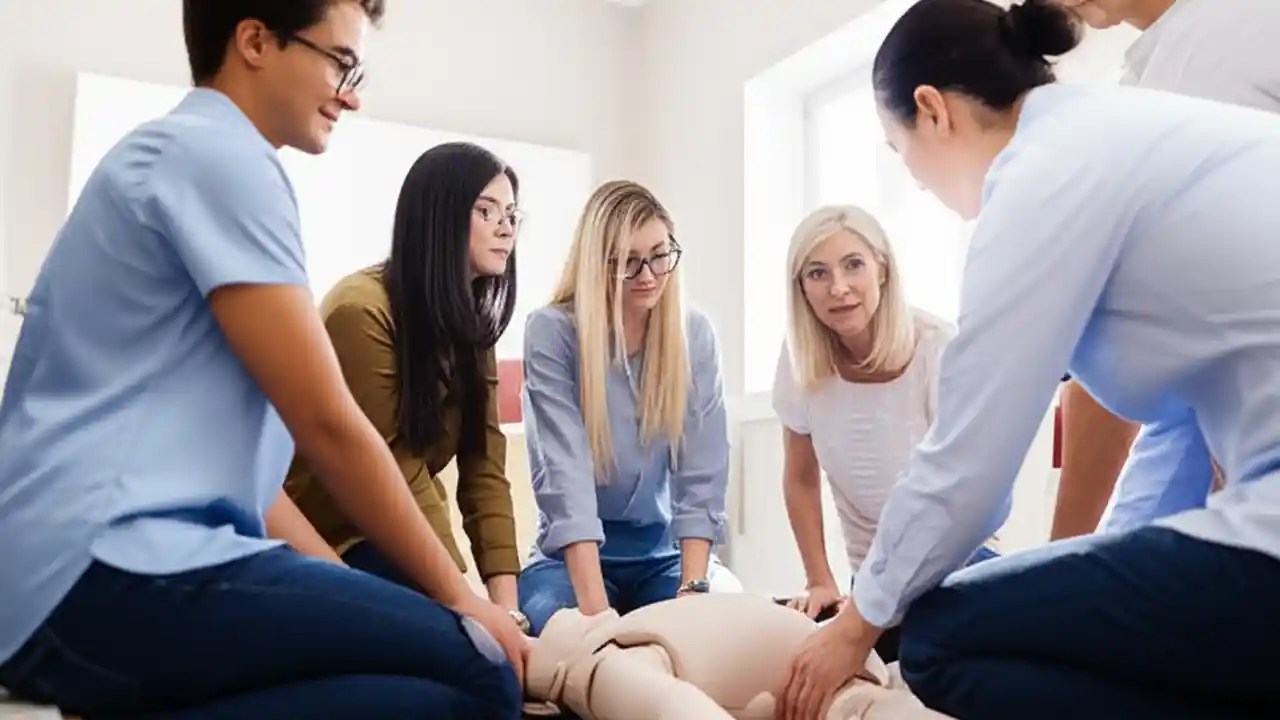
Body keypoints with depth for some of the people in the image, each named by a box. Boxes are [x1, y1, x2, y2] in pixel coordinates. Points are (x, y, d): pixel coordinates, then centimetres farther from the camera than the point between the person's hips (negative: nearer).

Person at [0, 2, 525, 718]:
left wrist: (351, 590, 15)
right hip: (108, 569, -10)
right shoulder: (220, 153, -8)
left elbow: (234, 458, 19)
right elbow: (328, 424, -12)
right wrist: (456, 595, -1)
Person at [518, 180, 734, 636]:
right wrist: (597, 607, -32)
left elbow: (703, 474, -8)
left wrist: (694, 589, -21)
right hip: (574, 553, -2)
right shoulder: (551, 333, -14)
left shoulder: (695, 335, -3)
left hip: (666, 552, 3)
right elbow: (564, 474, -23)